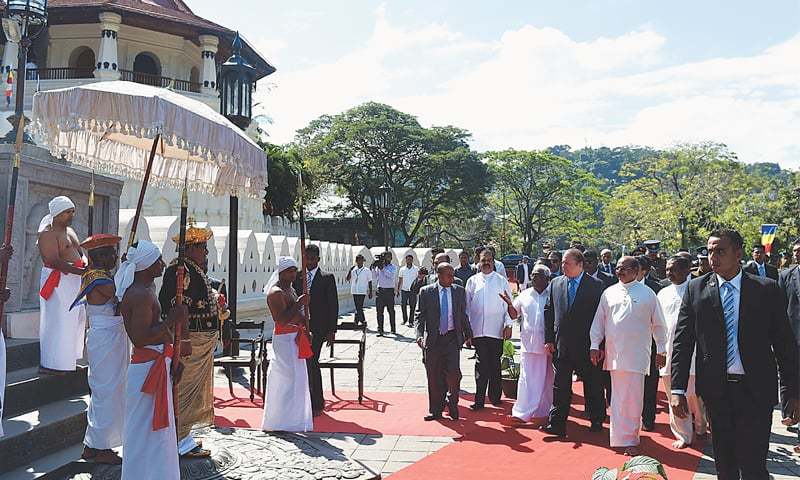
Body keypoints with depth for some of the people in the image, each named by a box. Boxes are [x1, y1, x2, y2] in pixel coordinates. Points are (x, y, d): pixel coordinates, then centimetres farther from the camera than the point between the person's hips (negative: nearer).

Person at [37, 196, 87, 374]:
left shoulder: (70, 230, 17)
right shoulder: (48, 233, -12)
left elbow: (79, 253, 22)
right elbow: (54, 261, -23)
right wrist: (81, 271, -30)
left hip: (73, 281, 9)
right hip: (58, 283, -9)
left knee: (73, 321, 13)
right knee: (56, 321, -7)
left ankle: (67, 358, 23)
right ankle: (50, 364, -1)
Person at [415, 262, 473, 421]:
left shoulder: (459, 291, 6)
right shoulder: (426, 292, 0)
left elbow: (463, 315, 14)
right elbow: (420, 315, 0)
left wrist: (468, 334, 15)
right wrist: (419, 335, -13)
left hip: (452, 338, 1)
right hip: (432, 339, 0)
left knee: (453, 373, -10)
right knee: (434, 377, 6)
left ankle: (452, 403, 17)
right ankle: (435, 410, 21)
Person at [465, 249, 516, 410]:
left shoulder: (502, 281, 6)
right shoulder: (472, 281, 9)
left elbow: (509, 305, 5)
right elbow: (467, 306, 10)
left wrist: (508, 325, -3)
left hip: (497, 330, 0)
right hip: (478, 330, 0)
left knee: (495, 364, 7)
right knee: (481, 365, 0)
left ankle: (495, 396, 19)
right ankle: (479, 399, 3)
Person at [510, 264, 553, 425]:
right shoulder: (525, 295, 10)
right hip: (529, 343, 2)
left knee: (547, 379, 8)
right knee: (526, 378, 0)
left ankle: (543, 413, 20)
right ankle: (522, 412, 3)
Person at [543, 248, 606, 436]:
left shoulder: (596, 285, -5)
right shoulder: (555, 283, 6)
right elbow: (549, 312, 9)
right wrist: (549, 339, 3)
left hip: (587, 345, -3)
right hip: (562, 345, 3)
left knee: (593, 386, 11)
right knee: (560, 386, 5)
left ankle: (597, 421, 28)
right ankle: (557, 425, 10)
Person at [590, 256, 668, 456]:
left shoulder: (647, 294, 2)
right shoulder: (609, 293, 9)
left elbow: (658, 324, 7)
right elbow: (599, 320, 12)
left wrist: (661, 350, 7)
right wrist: (595, 345, 6)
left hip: (637, 355, -2)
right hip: (614, 353, 3)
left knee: (634, 399, -2)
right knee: (618, 398, 6)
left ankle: (629, 439, 7)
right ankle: (623, 438, 17)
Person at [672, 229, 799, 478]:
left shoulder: (766, 289, -1)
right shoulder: (696, 289, 2)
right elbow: (682, 341, 1)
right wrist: (677, 389, -6)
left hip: (756, 390, -2)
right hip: (715, 389, 2)